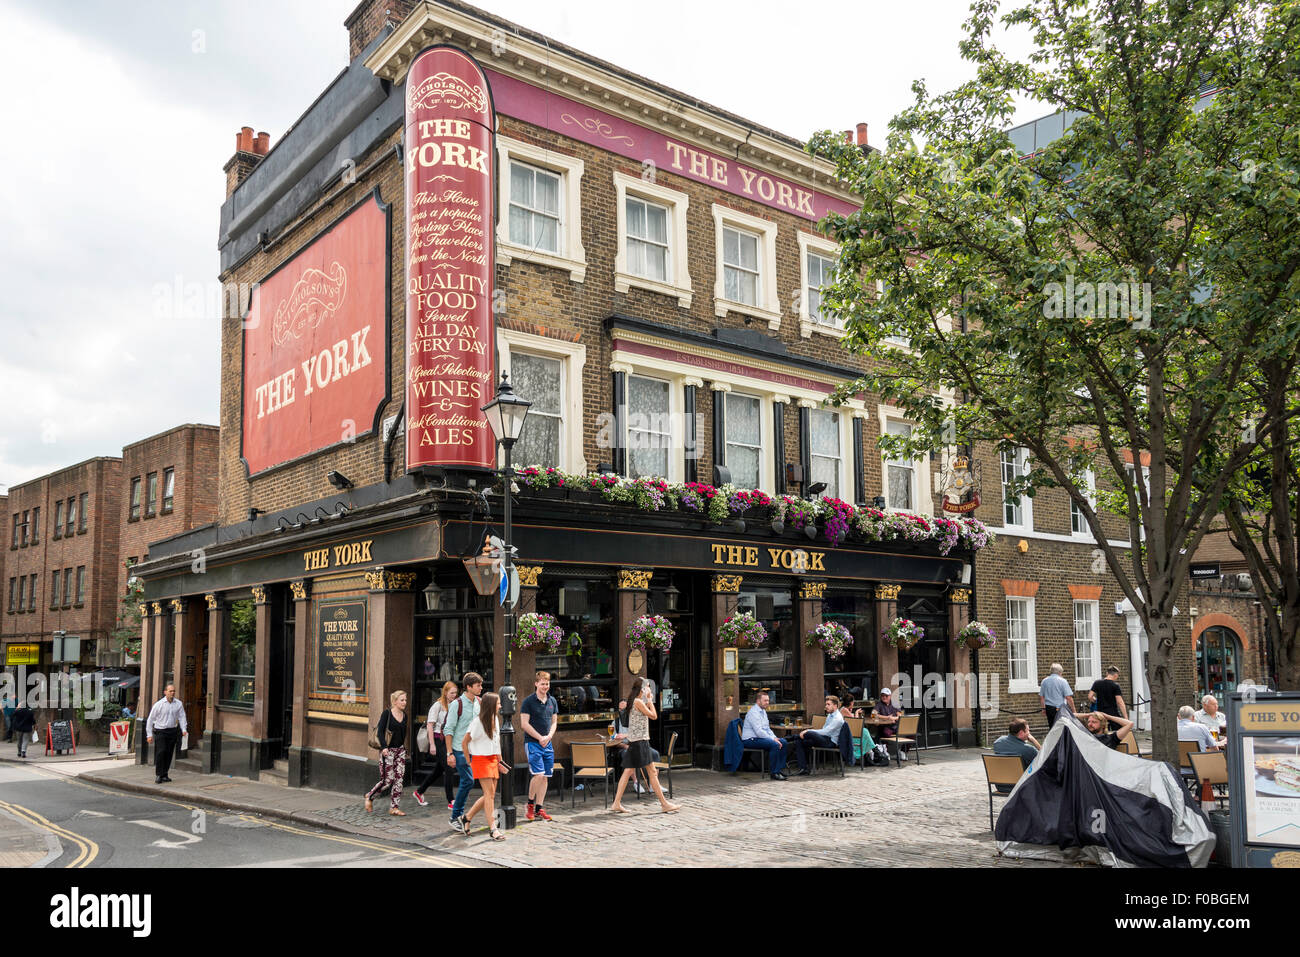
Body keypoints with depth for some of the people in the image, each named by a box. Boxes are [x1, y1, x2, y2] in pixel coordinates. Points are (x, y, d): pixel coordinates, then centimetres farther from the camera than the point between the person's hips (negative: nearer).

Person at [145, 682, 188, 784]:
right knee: (161, 752, -16)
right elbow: (150, 719, 0)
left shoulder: (178, 704, 4)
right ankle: (158, 775, -6)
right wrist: (149, 734, -3)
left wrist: (184, 729, -9)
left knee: (169, 754, 6)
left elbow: (181, 717, 6)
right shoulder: (158, 704, -5)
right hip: (160, 731, -3)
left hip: (172, 731, 3)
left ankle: (164, 775, 17)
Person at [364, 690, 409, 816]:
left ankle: (394, 807, 6)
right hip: (388, 751, -6)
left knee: (398, 779, 1)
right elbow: (380, 731, -14)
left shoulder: (404, 715, 10)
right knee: (388, 779, -6)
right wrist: (384, 747, -26)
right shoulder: (387, 714, -9)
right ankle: (370, 796, 19)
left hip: (400, 750, 6)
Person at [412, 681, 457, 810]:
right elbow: (430, 725, -11)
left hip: (448, 740, 7)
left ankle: (419, 792, 32)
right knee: (448, 768, -10)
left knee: (439, 769, 14)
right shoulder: (438, 705, -9)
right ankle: (450, 802, -4)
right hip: (438, 740, -7)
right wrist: (432, 745, -15)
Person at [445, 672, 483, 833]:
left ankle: (458, 815, 19)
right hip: (460, 749, -6)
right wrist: (450, 753, -13)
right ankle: (455, 817, 3)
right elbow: (448, 730, -10)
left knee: (466, 782, 8)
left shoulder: (479, 702, 8)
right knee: (468, 781, -9)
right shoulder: (457, 704, -12)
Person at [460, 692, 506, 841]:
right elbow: (464, 742, -8)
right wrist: (468, 761, -3)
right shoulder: (477, 722, -14)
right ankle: (493, 829, -13)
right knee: (489, 793, -13)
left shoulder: (495, 720, 10)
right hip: (480, 760, -8)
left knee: (490, 795, 7)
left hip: (493, 760, 8)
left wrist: (499, 761, 16)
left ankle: (467, 818, 23)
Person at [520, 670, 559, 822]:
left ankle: (539, 809, 12)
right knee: (538, 775, -15)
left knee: (545, 777, 4)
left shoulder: (552, 701, 11)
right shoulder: (528, 701, -6)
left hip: (547, 743, 6)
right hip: (532, 742, -6)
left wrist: (549, 736, -4)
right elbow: (524, 724, -9)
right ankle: (530, 804, 5)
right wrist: (540, 737, -12)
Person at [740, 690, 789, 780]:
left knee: (783, 742, -2)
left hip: (760, 737, 10)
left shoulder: (763, 711, 15)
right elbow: (759, 731, -24)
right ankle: (774, 773, -22)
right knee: (774, 744, -28)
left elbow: (767, 728, 21)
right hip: (750, 740, -10)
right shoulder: (753, 712, -17)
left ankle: (780, 769, 1)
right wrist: (773, 739, -21)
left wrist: (775, 737, 3)